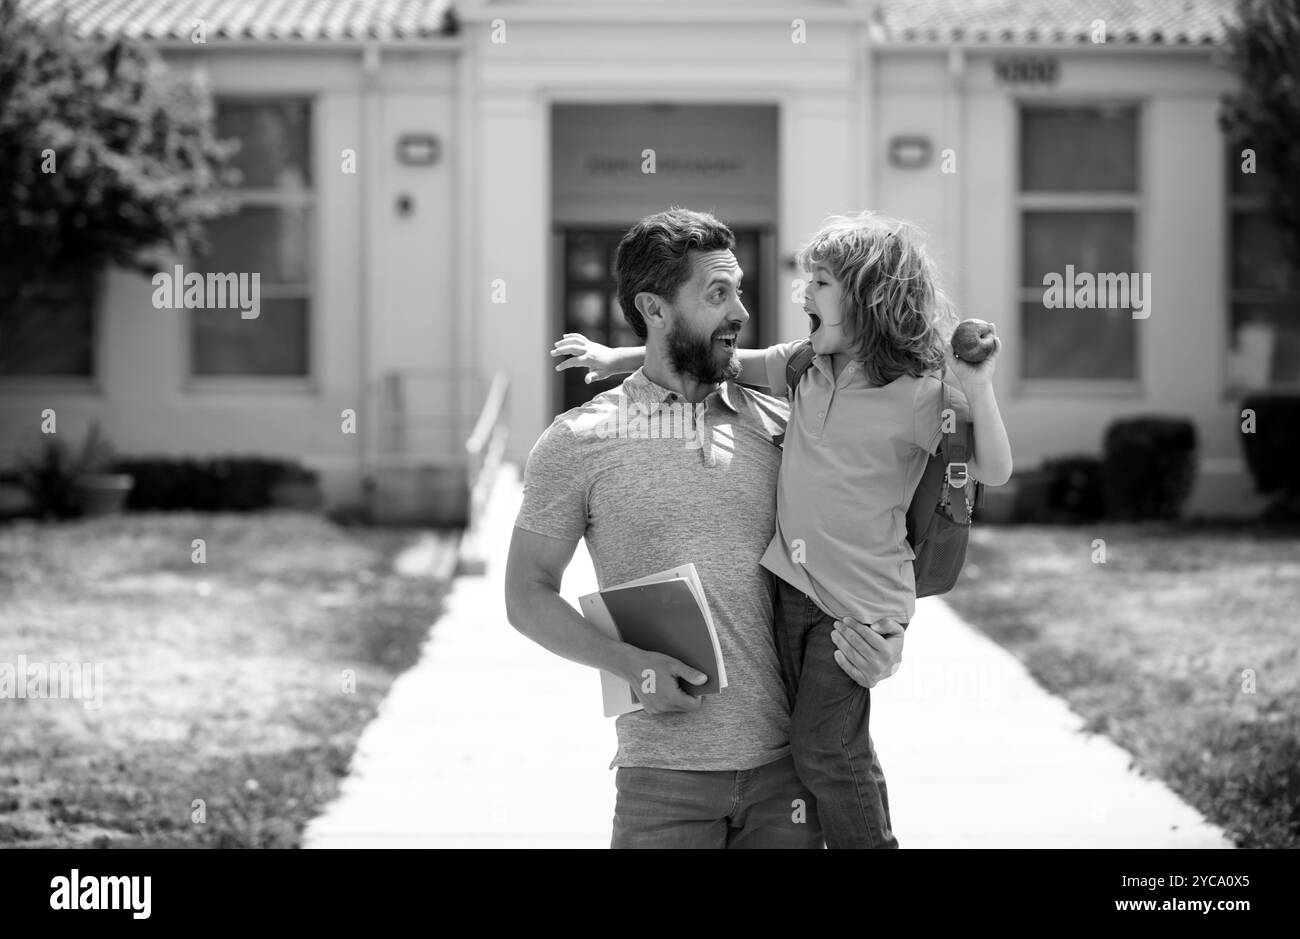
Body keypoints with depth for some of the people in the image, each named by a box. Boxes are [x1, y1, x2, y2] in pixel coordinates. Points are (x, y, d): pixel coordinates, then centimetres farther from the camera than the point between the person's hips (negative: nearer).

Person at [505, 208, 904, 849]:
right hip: (663, 774, -3)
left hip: (785, 765, 3)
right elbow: (528, 595, 1)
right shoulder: (580, 442, -1)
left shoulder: (779, 427, 8)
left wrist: (888, 639, -5)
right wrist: (628, 663, -14)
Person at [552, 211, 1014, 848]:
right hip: (793, 582, 6)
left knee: (825, 749, -8)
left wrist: (975, 388, -28)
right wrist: (618, 359, 11)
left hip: (859, 599, -6)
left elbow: (994, 472, -17)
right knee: (837, 751, 15)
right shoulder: (805, 367, 5)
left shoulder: (916, 394, -13)